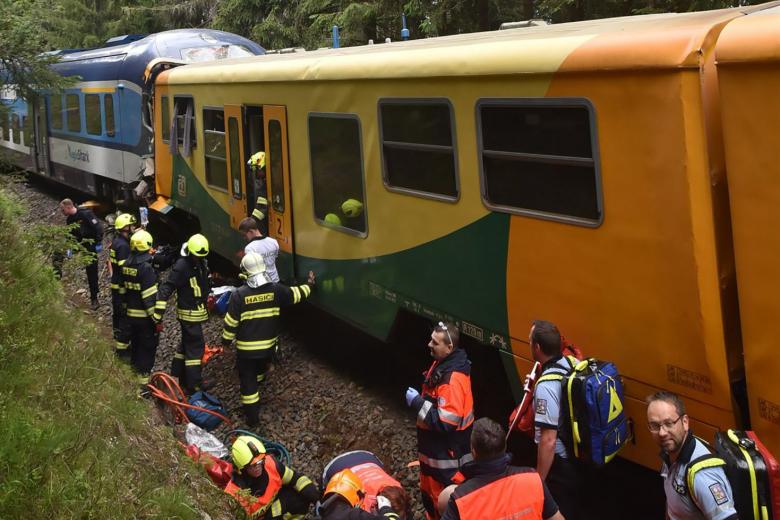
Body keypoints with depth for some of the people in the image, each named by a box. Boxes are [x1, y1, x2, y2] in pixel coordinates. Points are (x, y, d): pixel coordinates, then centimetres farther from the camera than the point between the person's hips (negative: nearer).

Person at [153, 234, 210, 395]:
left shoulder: (201, 263, 3)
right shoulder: (181, 266, -22)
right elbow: (165, 290, -24)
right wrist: (158, 317, -26)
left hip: (198, 311, 9)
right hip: (189, 313, -9)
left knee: (187, 343, 18)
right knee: (195, 347, -7)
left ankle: (177, 375, 32)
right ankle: (193, 387, -3)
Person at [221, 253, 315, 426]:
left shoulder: (239, 295, -19)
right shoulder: (275, 290, -11)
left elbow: (231, 322, -12)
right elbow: (296, 294, 7)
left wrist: (226, 341, 4)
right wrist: (309, 284, 27)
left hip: (246, 348, -4)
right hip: (268, 346, 4)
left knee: (248, 381, 7)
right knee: (258, 374, 30)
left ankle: (252, 417, 11)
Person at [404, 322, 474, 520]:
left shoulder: (453, 380, -30)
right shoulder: (441, 363, 2)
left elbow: (445, 423, -33)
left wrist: (417, 403, -24)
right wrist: (420, 399, 4)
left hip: (447, 458, -10)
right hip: (434, 451, 10)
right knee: (430, 496, 26)